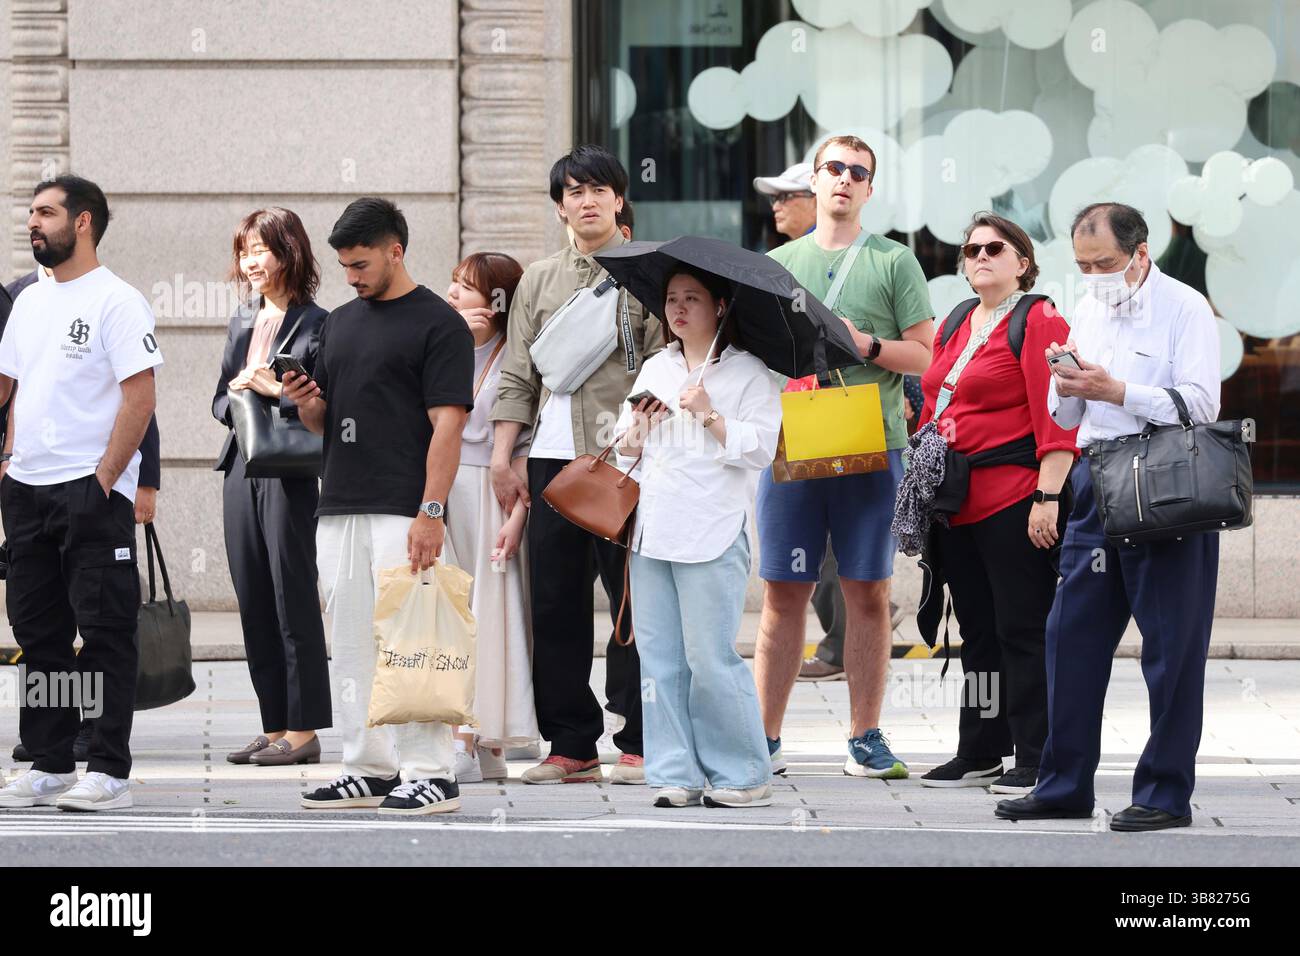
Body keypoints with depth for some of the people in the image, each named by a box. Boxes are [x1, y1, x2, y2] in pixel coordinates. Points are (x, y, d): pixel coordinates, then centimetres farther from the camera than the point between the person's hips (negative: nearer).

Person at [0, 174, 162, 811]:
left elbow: (140, 399, -15)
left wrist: (104, 482, -18)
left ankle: (109, 773, -4)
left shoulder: (116, 301, -9)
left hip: (91, 491, -8)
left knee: (104, 633, -5)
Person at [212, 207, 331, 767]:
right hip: (241, 468, 8)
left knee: (294, 600, -4)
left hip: (289, 473, -8)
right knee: (254, 602, 8)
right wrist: (238, 397, -1)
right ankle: (274, 728, 14)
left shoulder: (315, 323, -7)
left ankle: (303, 730, 0)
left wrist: (275, 391, -15)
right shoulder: (243, 321, 16)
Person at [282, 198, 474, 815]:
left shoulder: (438, 324, -5)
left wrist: (431, 513, -19)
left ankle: (430, 774, -5)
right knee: (351, 648, 9)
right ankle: (368, 771, 15)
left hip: (402, 512, -7)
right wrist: (305, 402, -1)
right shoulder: (340, 323, 17)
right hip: (339, 509, 7)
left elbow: (448, 423, -12)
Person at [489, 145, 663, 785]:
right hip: (553, 454, 4)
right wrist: (502, 458, 8)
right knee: (555, 602, 4)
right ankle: (570, 746, 9)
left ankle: (639, 745, -1)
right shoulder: (539, 280, 17)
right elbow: (518, 375, 16)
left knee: (633, 599, -5)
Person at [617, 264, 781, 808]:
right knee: (659, 657, 4)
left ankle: (741, 774, 1)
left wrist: (710, 415, -15)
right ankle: (675, 773, 8)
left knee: (710, 658, -8)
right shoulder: (655, 369, 18)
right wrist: (637, 430, -1)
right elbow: (625, 451, 20)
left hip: (712, 536, -6)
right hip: (651, 532, 6)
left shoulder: (747, 372, 1)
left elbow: (760, 449, -8)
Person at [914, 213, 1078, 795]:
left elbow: (1056, 419, -13)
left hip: (1016, 501, -8)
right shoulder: (955, 328, 18)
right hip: (957, 504, 8)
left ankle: (1036, 761, 0)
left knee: (1022, 628, -5)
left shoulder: (1038, 321, -6)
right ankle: (979, 754, 20)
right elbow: (933, 413, 24)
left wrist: (1048, 497, -19)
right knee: (977, 631, 13)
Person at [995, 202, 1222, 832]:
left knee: (1171, 647, -2)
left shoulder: (1184, 309, -5)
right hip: (1097, 483, 7)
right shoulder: (1088, 311, 15)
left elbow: (1200, 404, -14)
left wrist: (1115, 391, -18)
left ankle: (1165, 793, 4)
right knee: (1072, 635, 6)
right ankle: (1064, 785, 14)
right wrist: (1066, 386, -3)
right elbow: (1064, 418, 19)